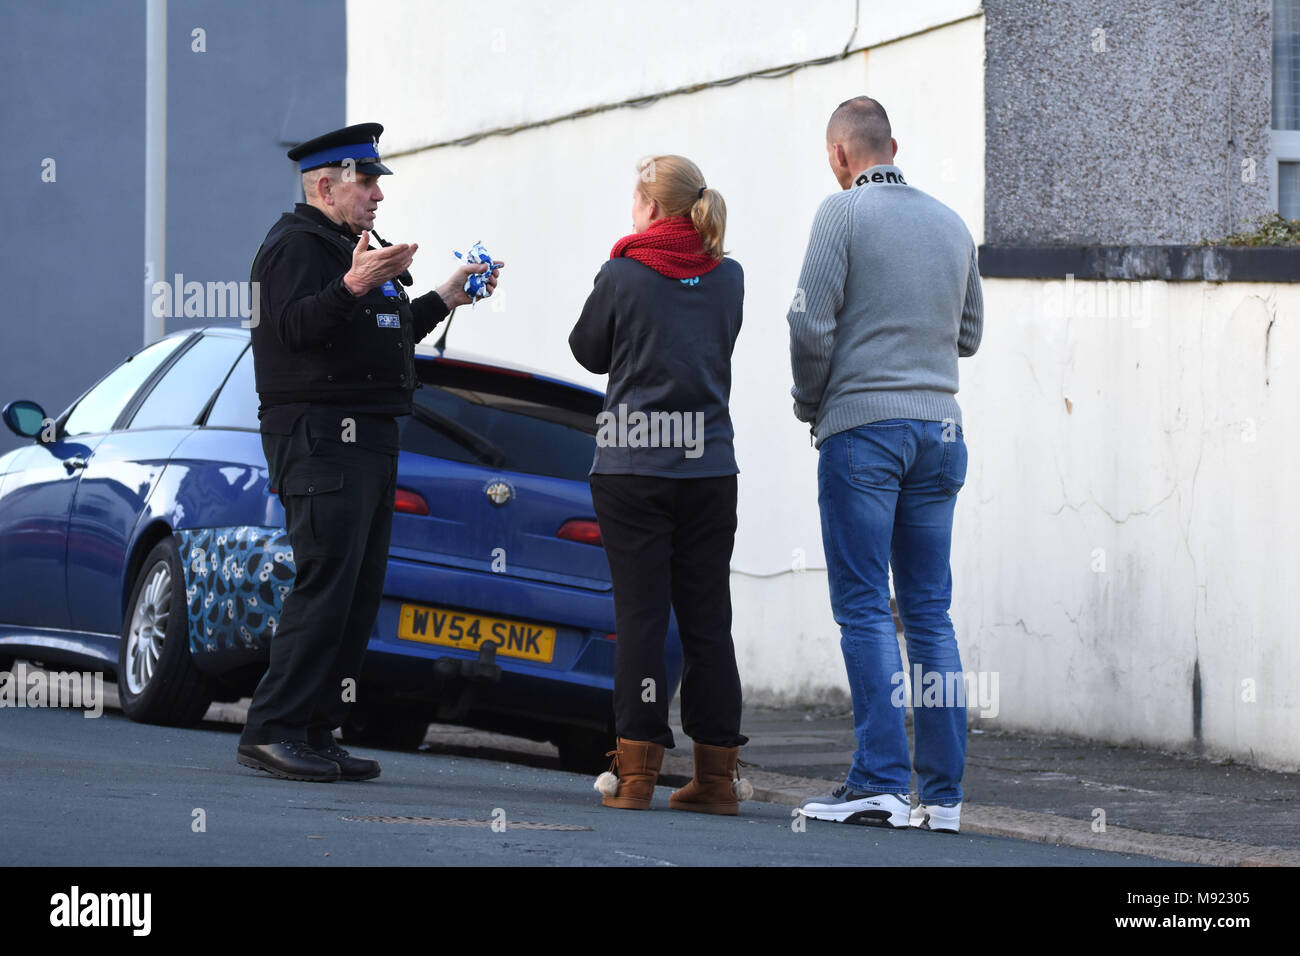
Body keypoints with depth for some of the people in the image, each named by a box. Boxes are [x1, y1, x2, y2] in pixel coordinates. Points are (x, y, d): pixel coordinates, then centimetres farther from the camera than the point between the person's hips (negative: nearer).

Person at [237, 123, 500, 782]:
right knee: (326, 584, -17)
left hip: (368, 442, 10)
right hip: (321, 437, -10)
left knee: (359, 593, 7)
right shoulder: (296, 246, -8)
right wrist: (353, 288, -39)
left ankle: (314, 734, 8)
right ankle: (271, 731, -18)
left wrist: (445, 299, 32)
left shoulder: (348, 247, 25)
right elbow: (294, 325, -25)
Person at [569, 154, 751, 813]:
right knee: (707, 617, 6)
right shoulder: (729, 278, 4)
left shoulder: (622, 276, -6)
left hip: (632, 468, -3)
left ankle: (636, 768, -4)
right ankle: (715, 776, 5)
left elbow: (588, 351, 7)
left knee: (639, 614, -2)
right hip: (710, 465, 3)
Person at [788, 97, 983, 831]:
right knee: (930, 612, 7)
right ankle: (943, 791, 4)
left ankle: (881, 781, -11)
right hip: (939, 427, 5)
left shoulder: (845, 213, -5)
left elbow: (812, 324, -10)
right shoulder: (951, 223, 12)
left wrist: (810, 403, 5)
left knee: (865, 610, -4)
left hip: (863, 423, -5)